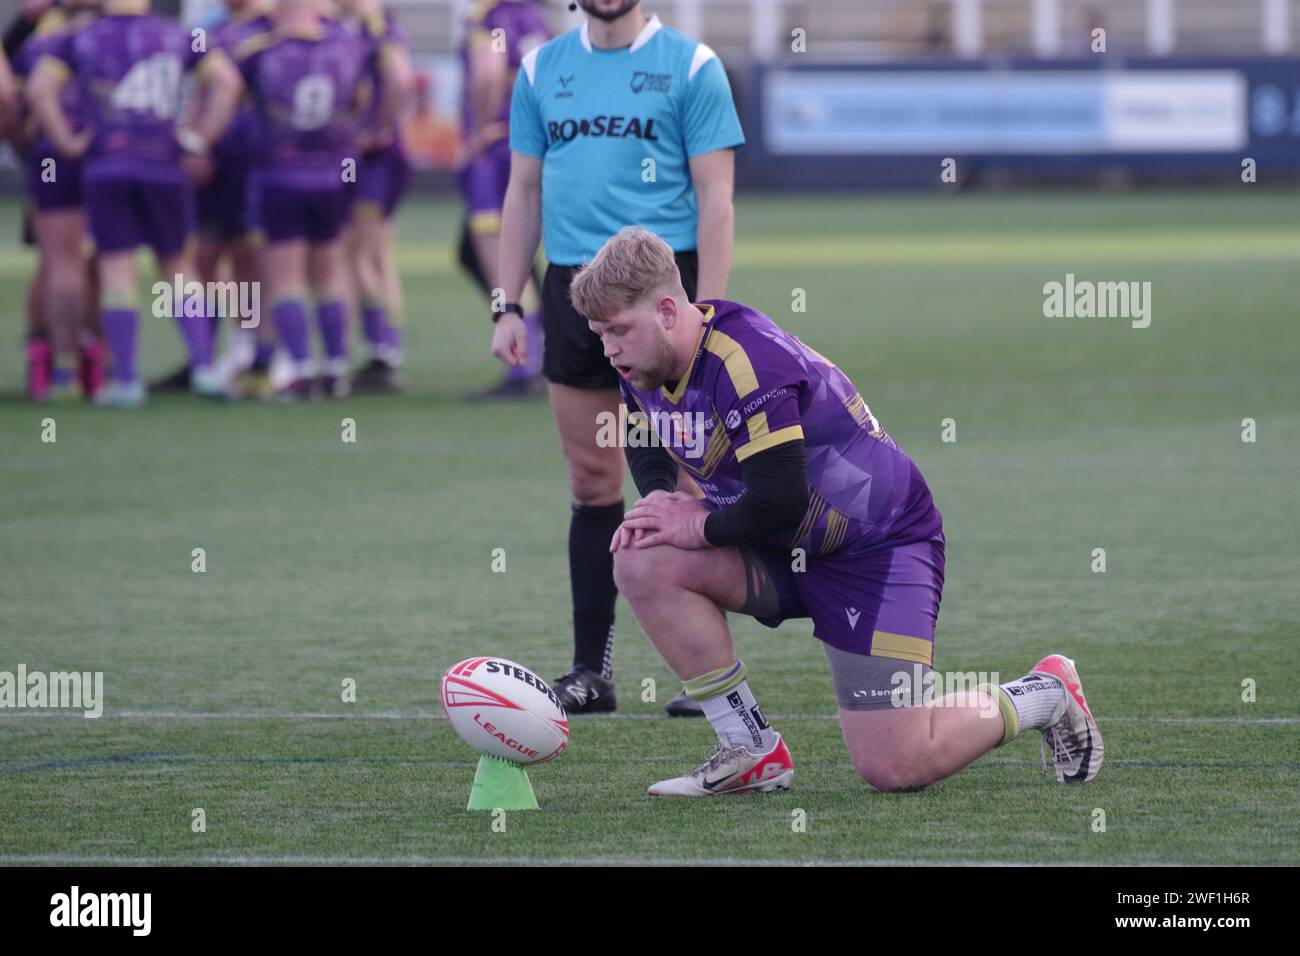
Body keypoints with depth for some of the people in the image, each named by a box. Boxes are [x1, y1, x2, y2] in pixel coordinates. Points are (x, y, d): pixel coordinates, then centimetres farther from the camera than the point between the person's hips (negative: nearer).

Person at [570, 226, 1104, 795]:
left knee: (893, 768, -14)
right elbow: (647, 443, 18)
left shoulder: (745, 362, -30)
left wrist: (704, 527, -16)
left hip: (881, 546, -8)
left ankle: (1046, 695, 15)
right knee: (644, 563, -17)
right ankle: (751, 752, -6)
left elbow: (780, 502, -33)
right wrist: (659, 501, -4)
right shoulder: (644, 368, -3)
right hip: (786, 554, 8)